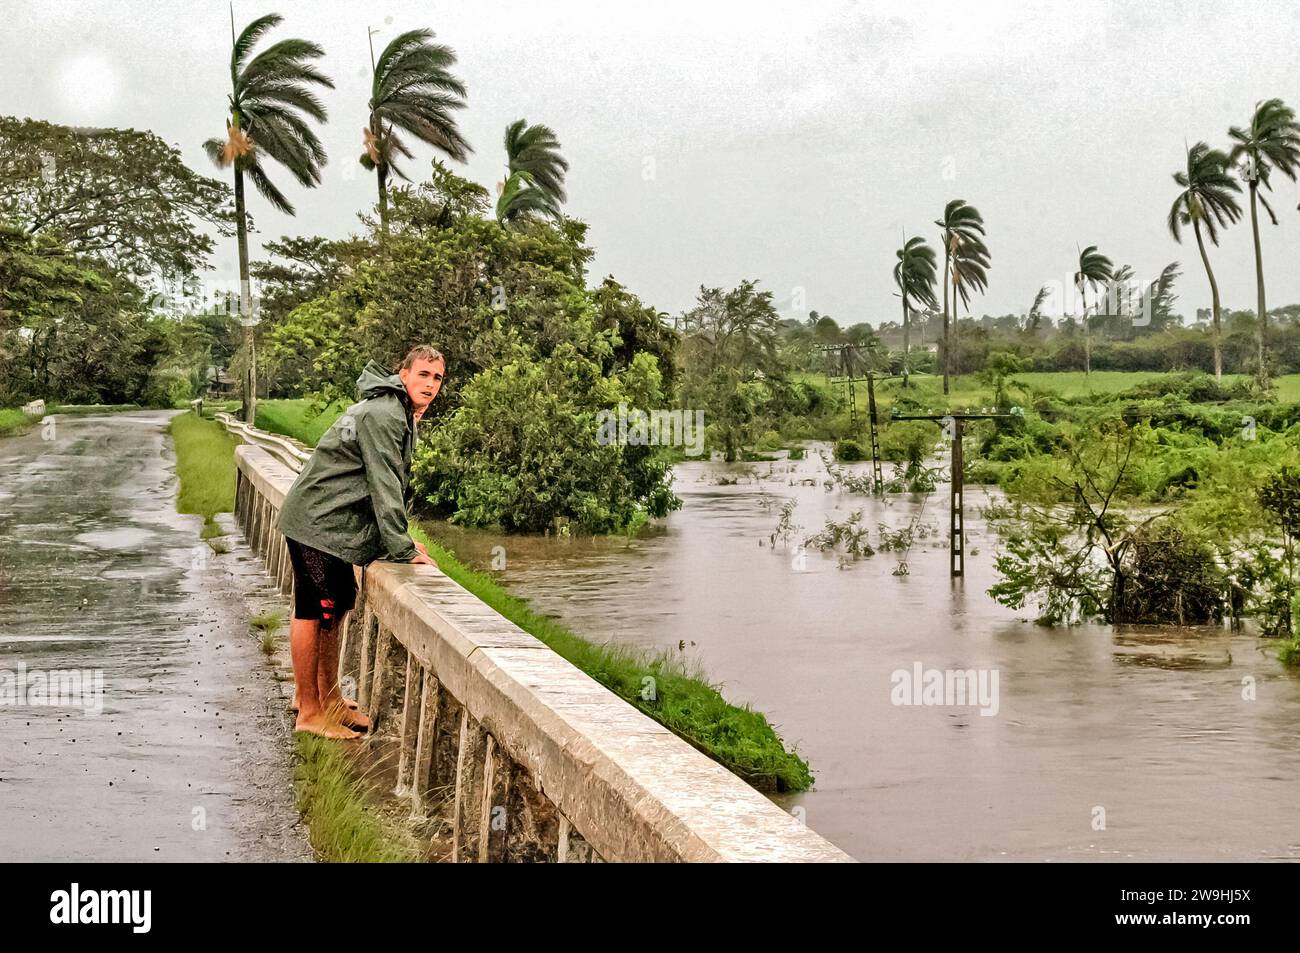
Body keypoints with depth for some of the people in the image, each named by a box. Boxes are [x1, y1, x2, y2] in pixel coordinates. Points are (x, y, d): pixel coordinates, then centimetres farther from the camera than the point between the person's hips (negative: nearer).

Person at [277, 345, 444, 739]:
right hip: (316, 522, -10)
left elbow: (391, 485, 19)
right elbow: (385, 485, -24)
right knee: (312, 612, -4)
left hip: (333, 523, 10)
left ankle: (328, 697, 28)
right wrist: (403, 549, -24)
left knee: (333, 609, 16)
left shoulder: (402, 416, 14)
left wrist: (402, 539, 11)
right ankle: (308, 712, 2)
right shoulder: (381, 416, -20)